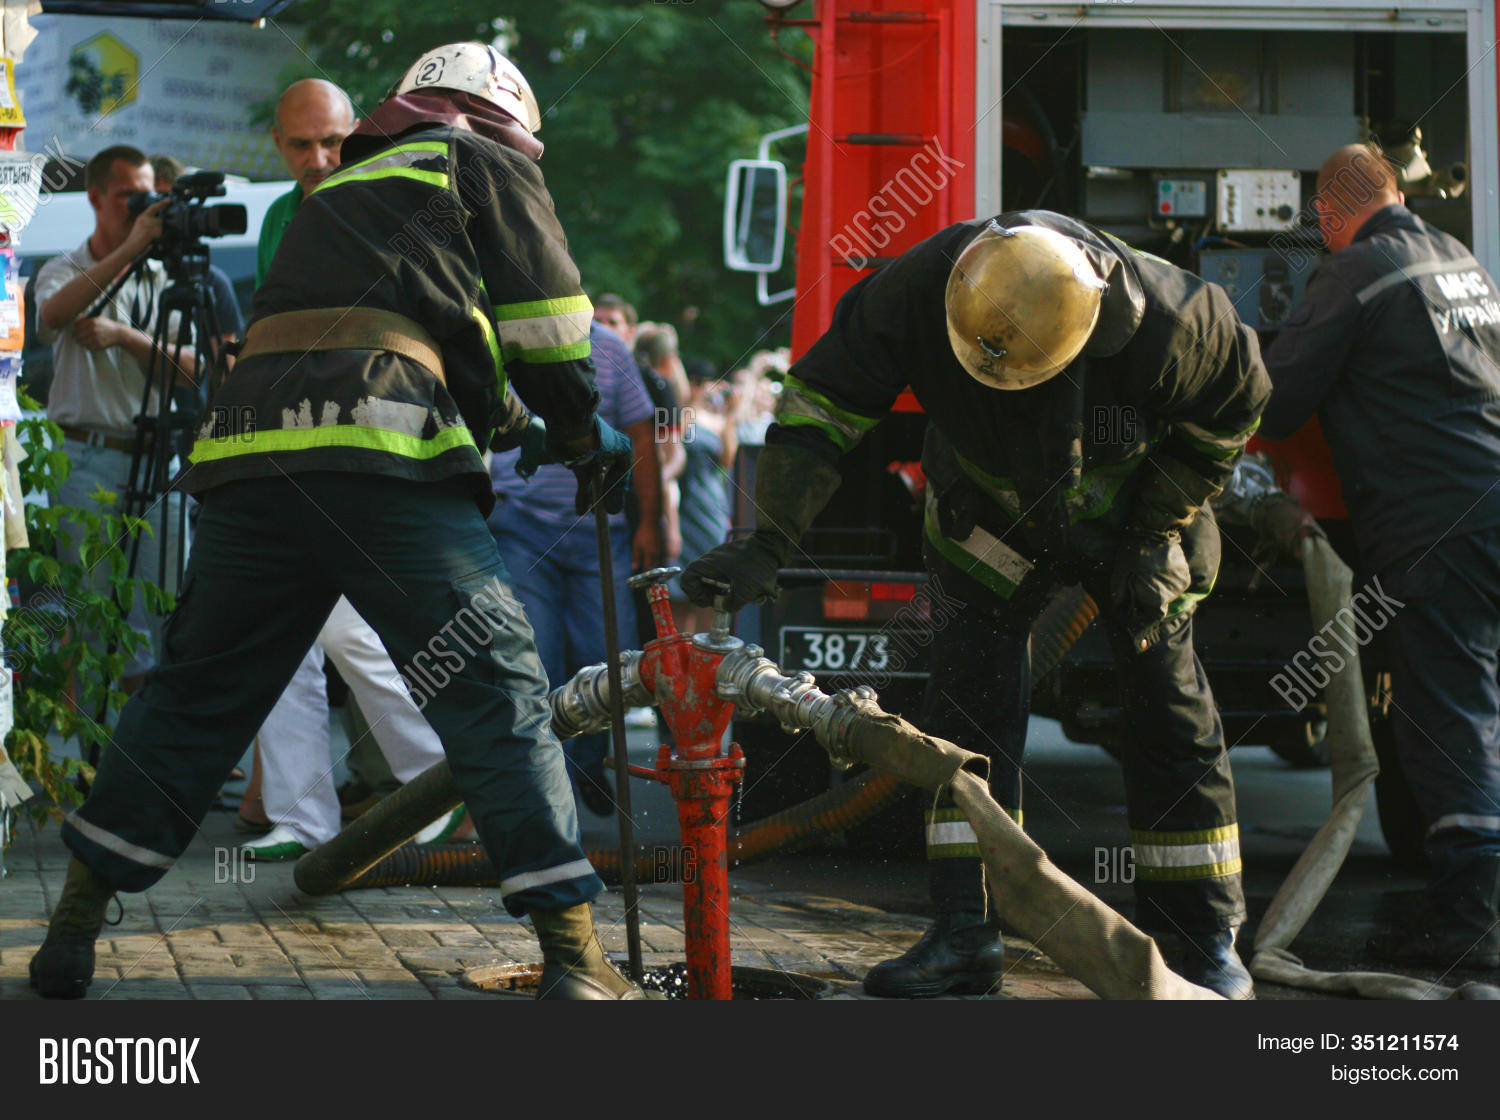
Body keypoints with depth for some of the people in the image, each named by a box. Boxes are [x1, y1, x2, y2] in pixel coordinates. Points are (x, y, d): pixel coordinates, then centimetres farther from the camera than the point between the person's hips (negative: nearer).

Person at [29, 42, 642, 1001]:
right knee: (495, 691, -4)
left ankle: (76, 922, 19)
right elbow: (545, 326, 12)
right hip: (384, 469, -6)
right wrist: (584, 436, 24)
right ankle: (574, 956, -8)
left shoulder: (343, 190, 35)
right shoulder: (487, 166, 17)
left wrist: (509, 420, 39)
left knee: (196, 694, 15)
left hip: (251, 454, 6)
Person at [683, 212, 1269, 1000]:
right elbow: (821, 400, -26)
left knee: (1170, 718, -4)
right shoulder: (918, 289, -34)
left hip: (1134, 514, -1)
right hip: (989, 514, 1)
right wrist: (768, 542, -35)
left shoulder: (1166, 322, -36)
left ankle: (1202, 941, 6)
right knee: (967, 702, -10)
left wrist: (1155, 537, -15)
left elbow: (1232, 405, -15)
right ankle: (965, 934, -5)